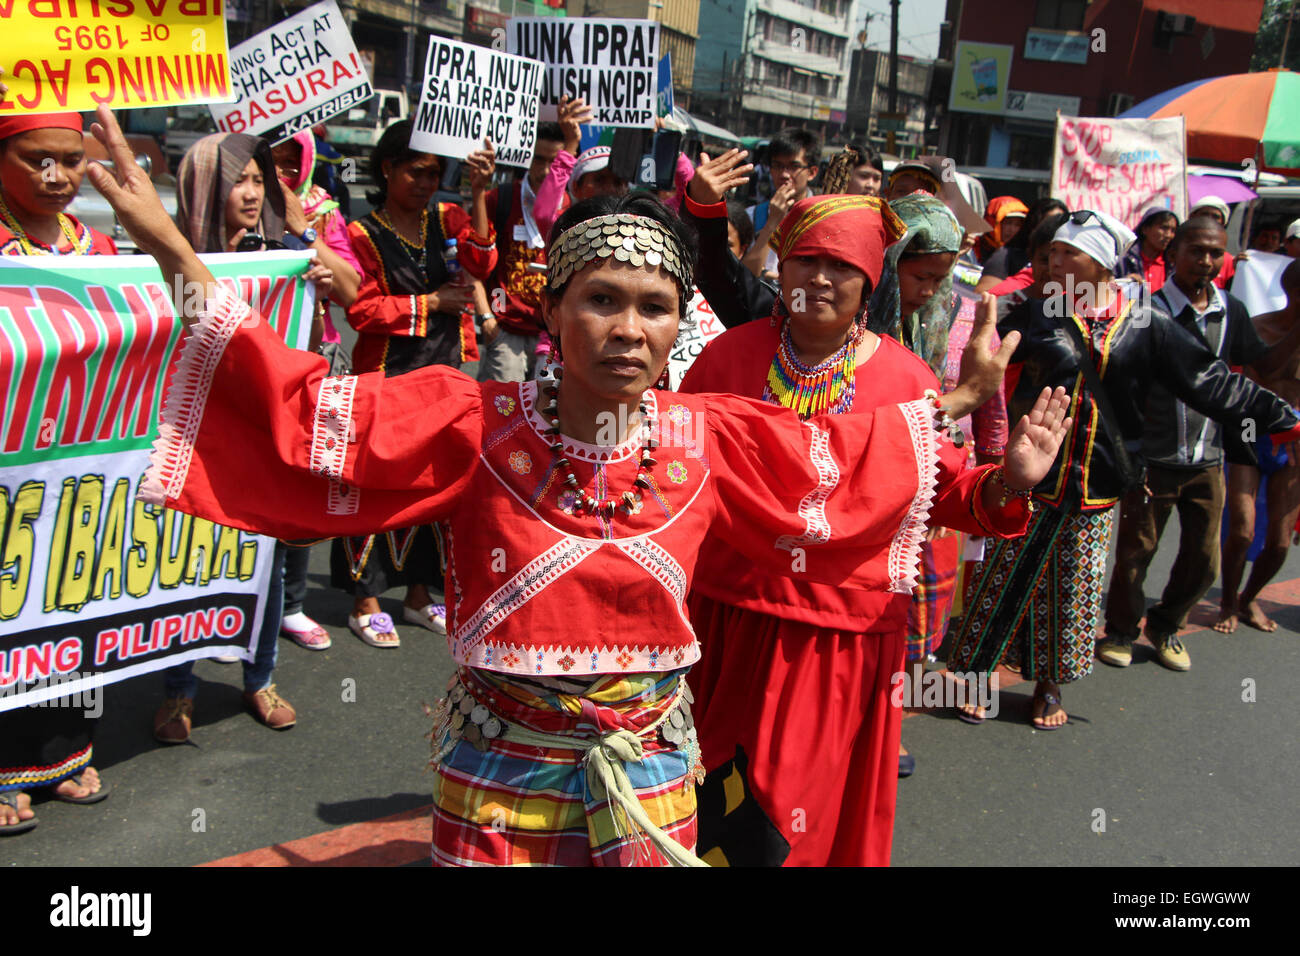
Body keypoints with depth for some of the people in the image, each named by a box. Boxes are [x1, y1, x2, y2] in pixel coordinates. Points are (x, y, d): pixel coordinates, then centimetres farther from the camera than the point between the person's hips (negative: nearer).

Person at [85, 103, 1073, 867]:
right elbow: (311, 408, -16)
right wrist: (172, 250, -22)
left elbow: (839, 462, 9)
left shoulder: (715, 437, -5)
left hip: (650, 764, 2)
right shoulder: (476, 419, -13)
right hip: (498, 764, -2)